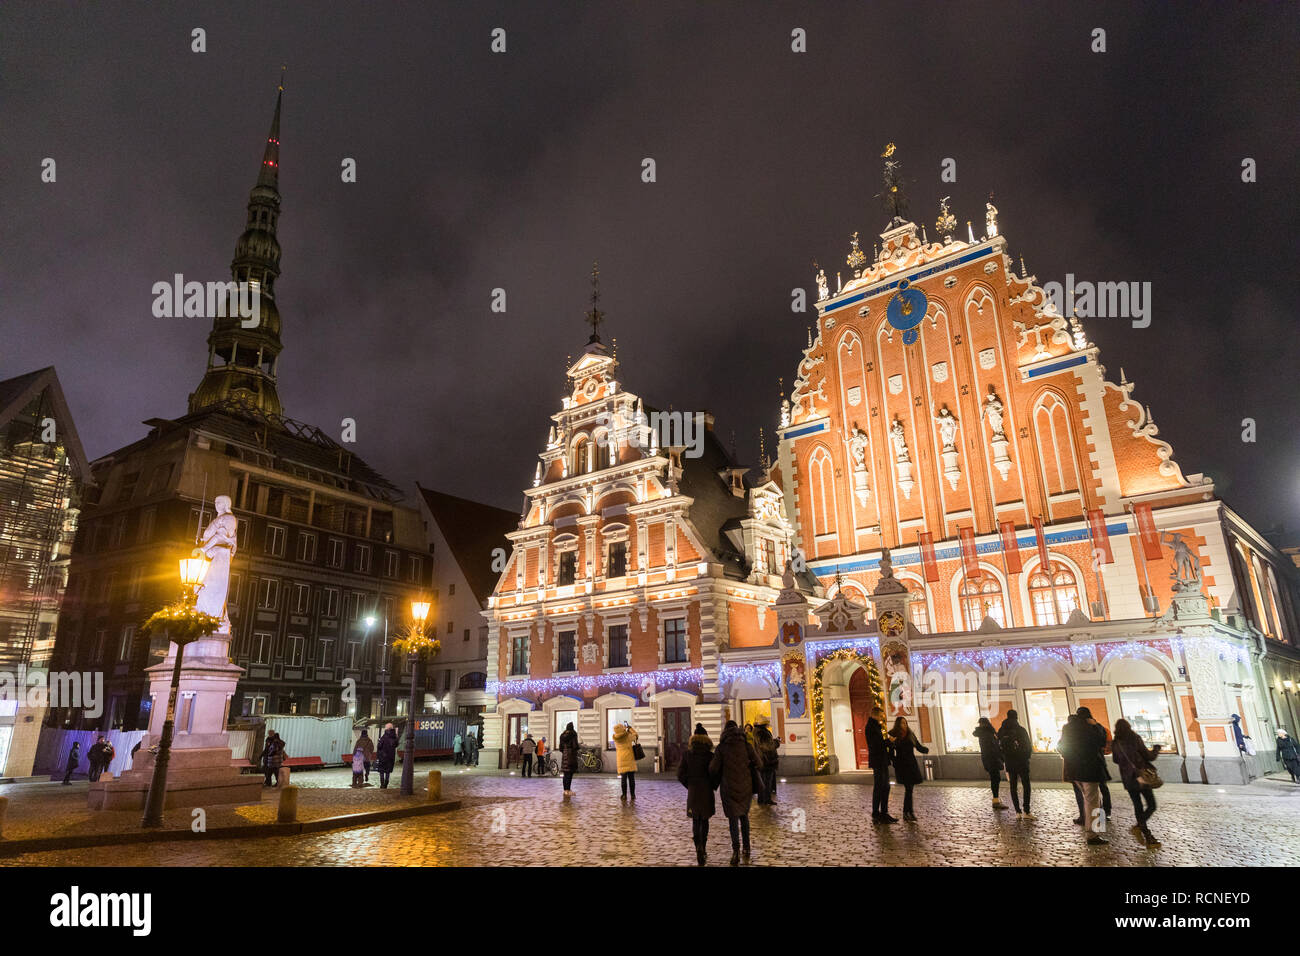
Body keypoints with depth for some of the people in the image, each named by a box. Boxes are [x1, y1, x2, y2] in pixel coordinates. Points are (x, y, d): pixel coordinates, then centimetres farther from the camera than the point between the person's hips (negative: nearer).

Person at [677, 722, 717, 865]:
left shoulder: (686, 754, -3)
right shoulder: (709, 755, -10)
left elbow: (681, 774, -3)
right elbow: (715, 774, -9)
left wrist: (689, 786, 11)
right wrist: (712, 787, 8)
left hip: (692, 792, 1)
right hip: (707, 792, -1)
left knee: (695, 821, 12)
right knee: (704, 820, 14)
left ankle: (698, 848, -6)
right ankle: (703, 850, 15)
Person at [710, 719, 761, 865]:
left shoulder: (721, 747, -5)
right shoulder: (746, 744, 0)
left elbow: (713, 768, -9)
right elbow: (757, 763, -7)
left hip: (729, 787, -2)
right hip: (745, 786, 2)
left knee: (733, 818, 5)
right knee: (744, 815, 21)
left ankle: (736, 849, -12)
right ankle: (746, 848, 18)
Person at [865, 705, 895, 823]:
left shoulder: (876, 726, 18)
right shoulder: (871, 727, -13)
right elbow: (876, 744, -21)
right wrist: (889, 741, -10)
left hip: (882, 761, 10)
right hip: (877, 761, -10)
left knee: (885, 787, 14)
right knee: (878, 788, -4)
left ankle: (884, 813, 21)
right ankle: (876, 815, 2)